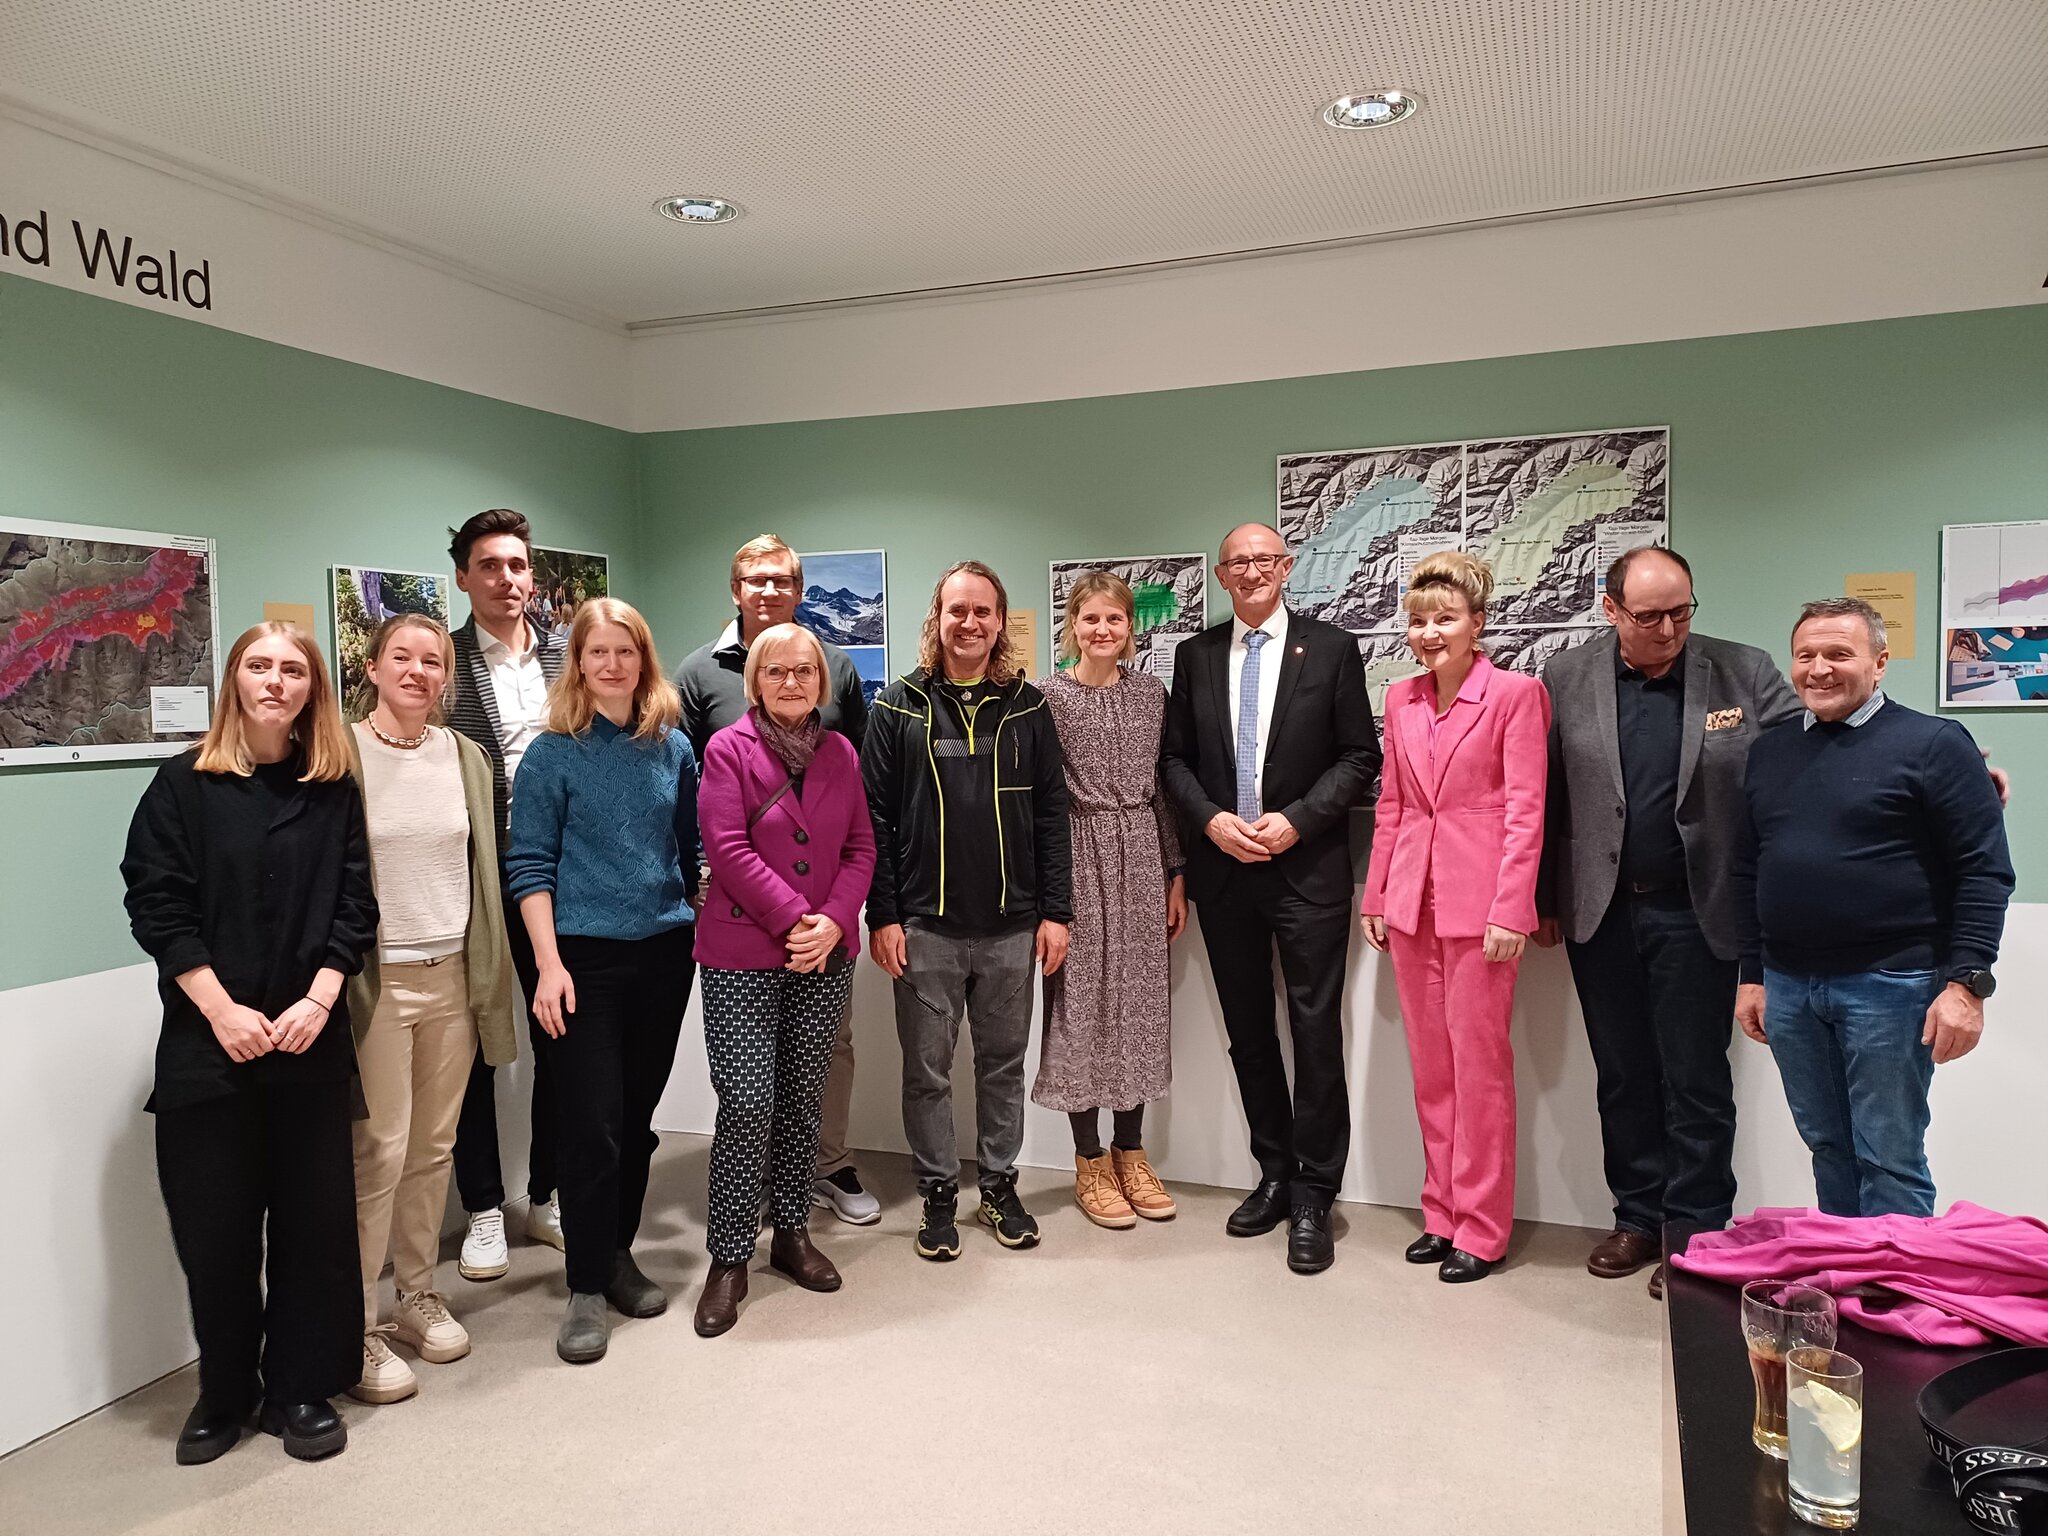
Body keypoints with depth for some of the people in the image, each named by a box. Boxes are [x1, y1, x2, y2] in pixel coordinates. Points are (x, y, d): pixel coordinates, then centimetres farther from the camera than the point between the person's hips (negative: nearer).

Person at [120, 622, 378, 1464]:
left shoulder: (335, 791, 5)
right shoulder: (183, 783, 1)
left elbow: (354, 907, 2)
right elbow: (156, 905, -5)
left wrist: (318, 999, -12)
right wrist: (221, 1009, -13)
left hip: (311, 1038, 1)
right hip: (207, 1041, -1)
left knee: (314, 1212, 5)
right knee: (215, 1220, 6)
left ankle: (299, 1389, 20)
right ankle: (225, 1391, 25)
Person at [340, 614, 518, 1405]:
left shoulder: (466, 757, 8)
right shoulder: (341, 755, -5)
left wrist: (489, 975, 10)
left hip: (452, 975, 4)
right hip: (376, 977, -4)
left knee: (433, 1147, 11)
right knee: (379, 1152, -3)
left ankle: (417, 1295, 27)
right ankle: (355, 1326, 10)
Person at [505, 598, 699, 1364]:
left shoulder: (674, 749, 6)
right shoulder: (551, 755, -3)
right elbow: (529, 866, -6)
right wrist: (549, 964, -13)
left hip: (665, 953, 4)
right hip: (586, 955, -3)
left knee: (638, 1116, 12)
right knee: (592, 1121, -3)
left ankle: (618, 1255, 28)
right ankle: (587, 1287, 9)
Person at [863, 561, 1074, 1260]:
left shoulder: (1026, 706, 5)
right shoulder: (899, 705, 0)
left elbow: (1051, 814, 5)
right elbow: (875, 817, -2)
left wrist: (1055, 910, 0)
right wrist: (881, 916, -8)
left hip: (1011, 926, 2)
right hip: (924, 925, -1)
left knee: (1004, 1063, 13)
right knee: (928, 1070, 8)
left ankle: (999, 1185, 29)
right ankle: (938, 1193, 25)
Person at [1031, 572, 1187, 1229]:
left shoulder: (1151, 693, 7)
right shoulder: (1046, 695, -5)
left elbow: (1164, 787, 9)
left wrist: (1176, 875, 8)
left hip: (1141, 859, 4)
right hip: (1078, 859, -4)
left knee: (1140, 1002, 9)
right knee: (1082, 1002, 3)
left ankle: (1130, 1152, 24)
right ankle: (1089, 1161, 17)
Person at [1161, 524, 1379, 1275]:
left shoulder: (1331, 648, 0)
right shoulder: (1195, 655, 8)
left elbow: (1360, 756, -3)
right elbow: (1174, 758, 8)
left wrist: (1296, 820, -14)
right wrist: (1211, 820, -8)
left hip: (1307, 868, -3)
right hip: (1223, 871, 4)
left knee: (1315, 1032, -2)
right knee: (1248, 1033, 12)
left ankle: (1313, 1197, 11)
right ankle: (1275, 1176, 27)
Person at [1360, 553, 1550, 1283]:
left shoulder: (1514, 694, -6)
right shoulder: (1402, 699, 10)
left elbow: (1525, 810, -10)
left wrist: (1510, 912, -15)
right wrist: (1376, 896, 11)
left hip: (1479, 904, -5)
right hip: (1413, 902, 6)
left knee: (1479, 1066, 1)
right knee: (1430, 1069, 12)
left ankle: (1481, 1229, 14)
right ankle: (1441, 1214, 24)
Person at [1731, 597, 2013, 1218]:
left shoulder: (1933, 743, -4)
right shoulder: (1770, 750, 12)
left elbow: (1985, 870, -8)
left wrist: (1966, 982, -14)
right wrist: (1752, 974, 13)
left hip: (1889, 986, -5)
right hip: (1788, 987, 5)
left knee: (1890, 1161, 1)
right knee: (1827, 1149, 14)